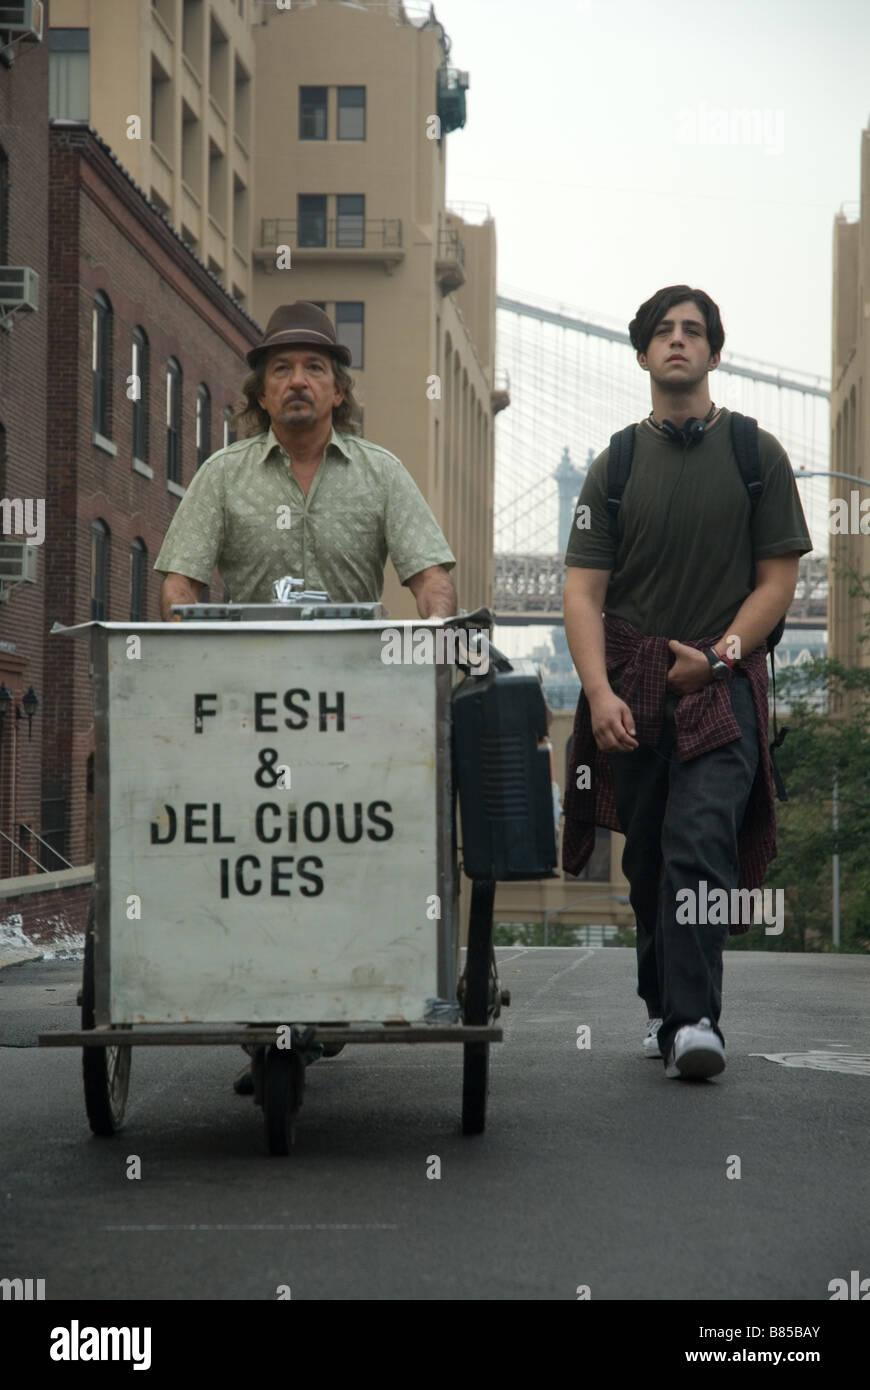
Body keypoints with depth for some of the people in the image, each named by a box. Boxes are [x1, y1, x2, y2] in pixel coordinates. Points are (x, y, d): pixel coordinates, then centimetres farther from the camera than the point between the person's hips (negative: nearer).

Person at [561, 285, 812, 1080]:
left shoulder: (757, 455, 5)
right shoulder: (617, 464, 9)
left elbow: (779, 578, 4)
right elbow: (584, 589, 2)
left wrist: (720, 655, -9)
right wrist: (600, 693, -12)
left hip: (723, 685, -2)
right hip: (632, 692, 3)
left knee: (700, 846, -18)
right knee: (648, 863, 8)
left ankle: (693, 1018, -19)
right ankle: (664, 1007, 22)